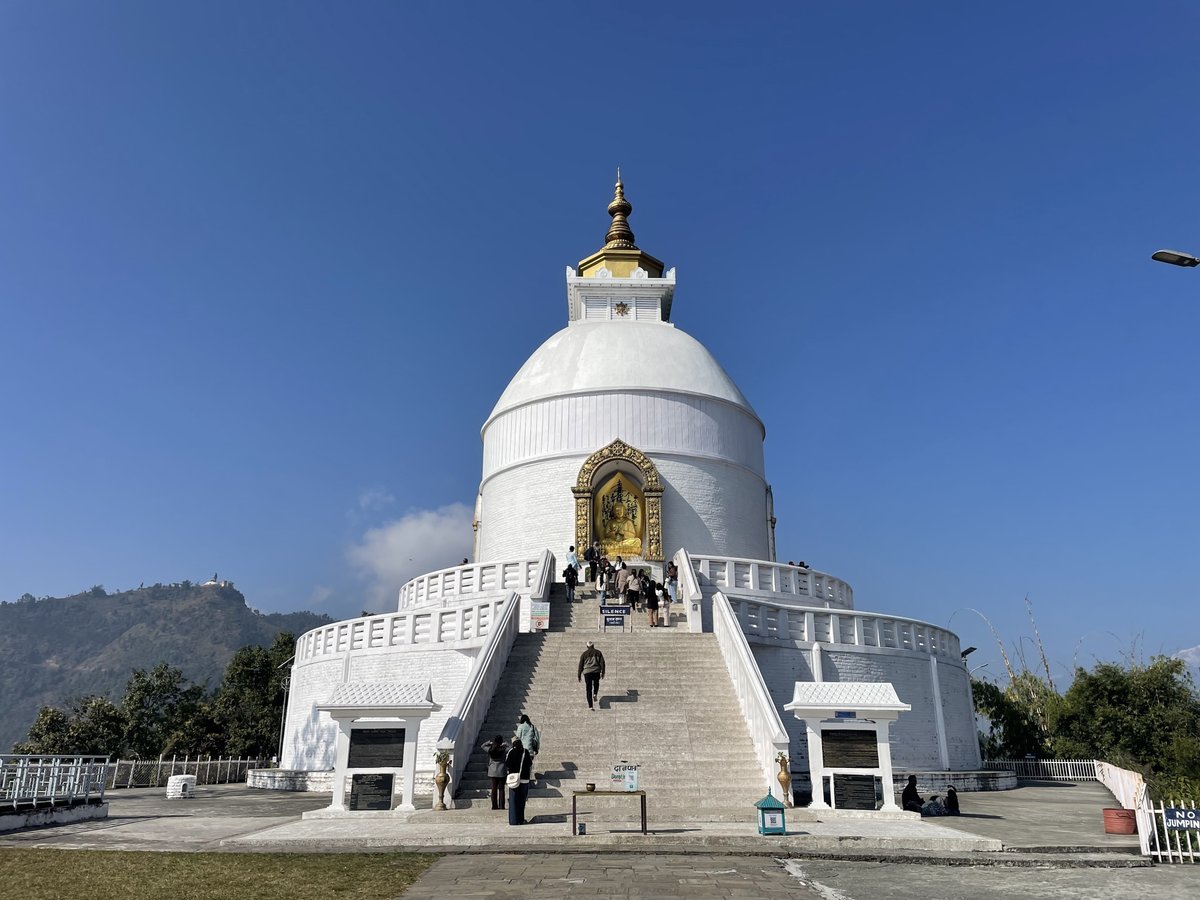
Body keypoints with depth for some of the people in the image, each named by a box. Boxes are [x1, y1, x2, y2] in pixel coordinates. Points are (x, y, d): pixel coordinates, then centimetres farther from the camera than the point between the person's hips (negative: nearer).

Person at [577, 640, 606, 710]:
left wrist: (579, 675, 11)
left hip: (587, 672, -1)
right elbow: (602, 662, 1)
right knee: (596, 683, 31)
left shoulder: (584, 654, 8)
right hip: (596, 671, 1)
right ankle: (595, 694, 7)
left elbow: (580, 665, 7)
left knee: (588, 689, 3)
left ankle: (590, 706, -3)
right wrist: (603, 672, 2)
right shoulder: (598, 652, 9)